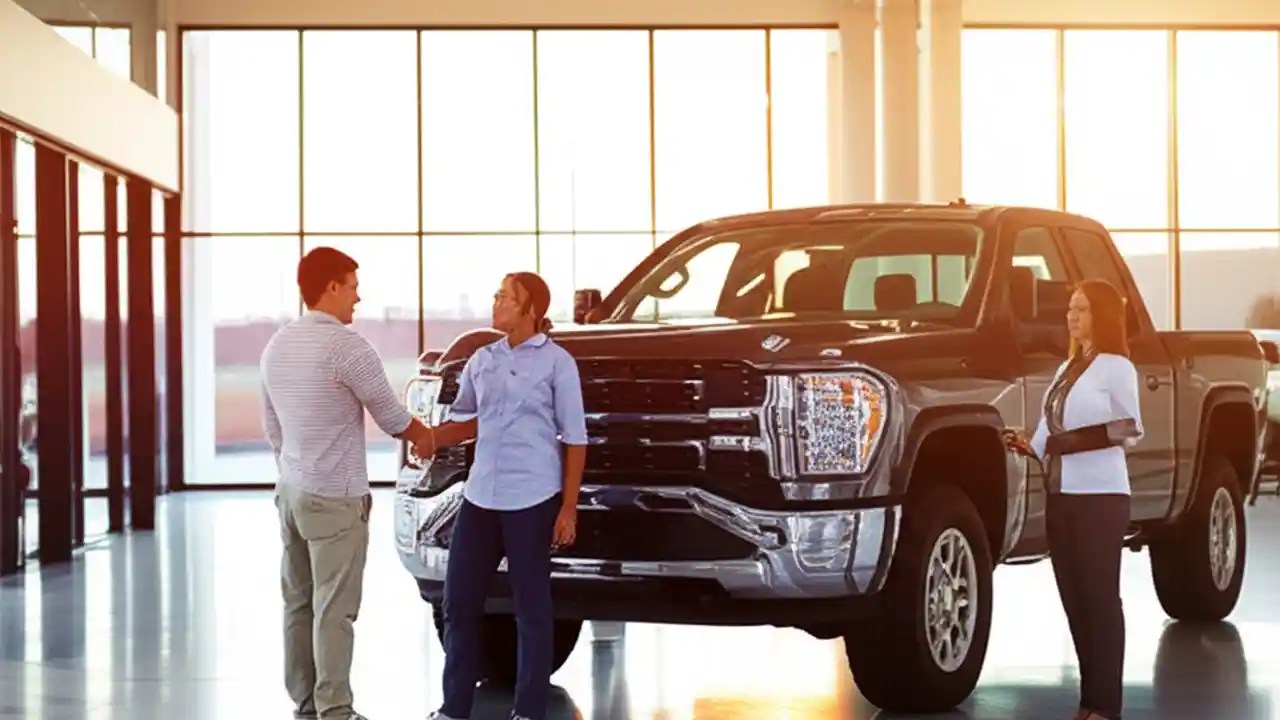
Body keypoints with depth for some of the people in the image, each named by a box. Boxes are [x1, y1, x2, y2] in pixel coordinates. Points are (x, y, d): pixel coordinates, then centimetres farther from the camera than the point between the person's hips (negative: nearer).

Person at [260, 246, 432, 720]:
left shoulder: (277, 346, 9)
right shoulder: (347, 347, -16)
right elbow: (392, 418, -7)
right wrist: (424, 438, 12)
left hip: (291, 492, 8)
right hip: (334, 498, -8)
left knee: (298, 605, 11)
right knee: (333, 611, -5)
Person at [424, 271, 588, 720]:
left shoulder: (556, 362, -4)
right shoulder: (481, 361, 10)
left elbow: (574, 439, -4)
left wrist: (569, 507, -8)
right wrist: (429, 438, 0)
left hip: (533, 500, -5)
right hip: (480, 497, 5)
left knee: (531, 606, 3)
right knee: (459, 601, 7)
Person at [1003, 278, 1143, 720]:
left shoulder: (1116, 367, -5)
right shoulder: (1067, 368, 18)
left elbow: (1131, 430, -9)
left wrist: (1080, 441, -20)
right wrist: (1030, 447, 2)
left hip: (1100, 496, -8)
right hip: (1061, 494, 8)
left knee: (1100, 597, -6)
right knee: (1073, 598, 7)